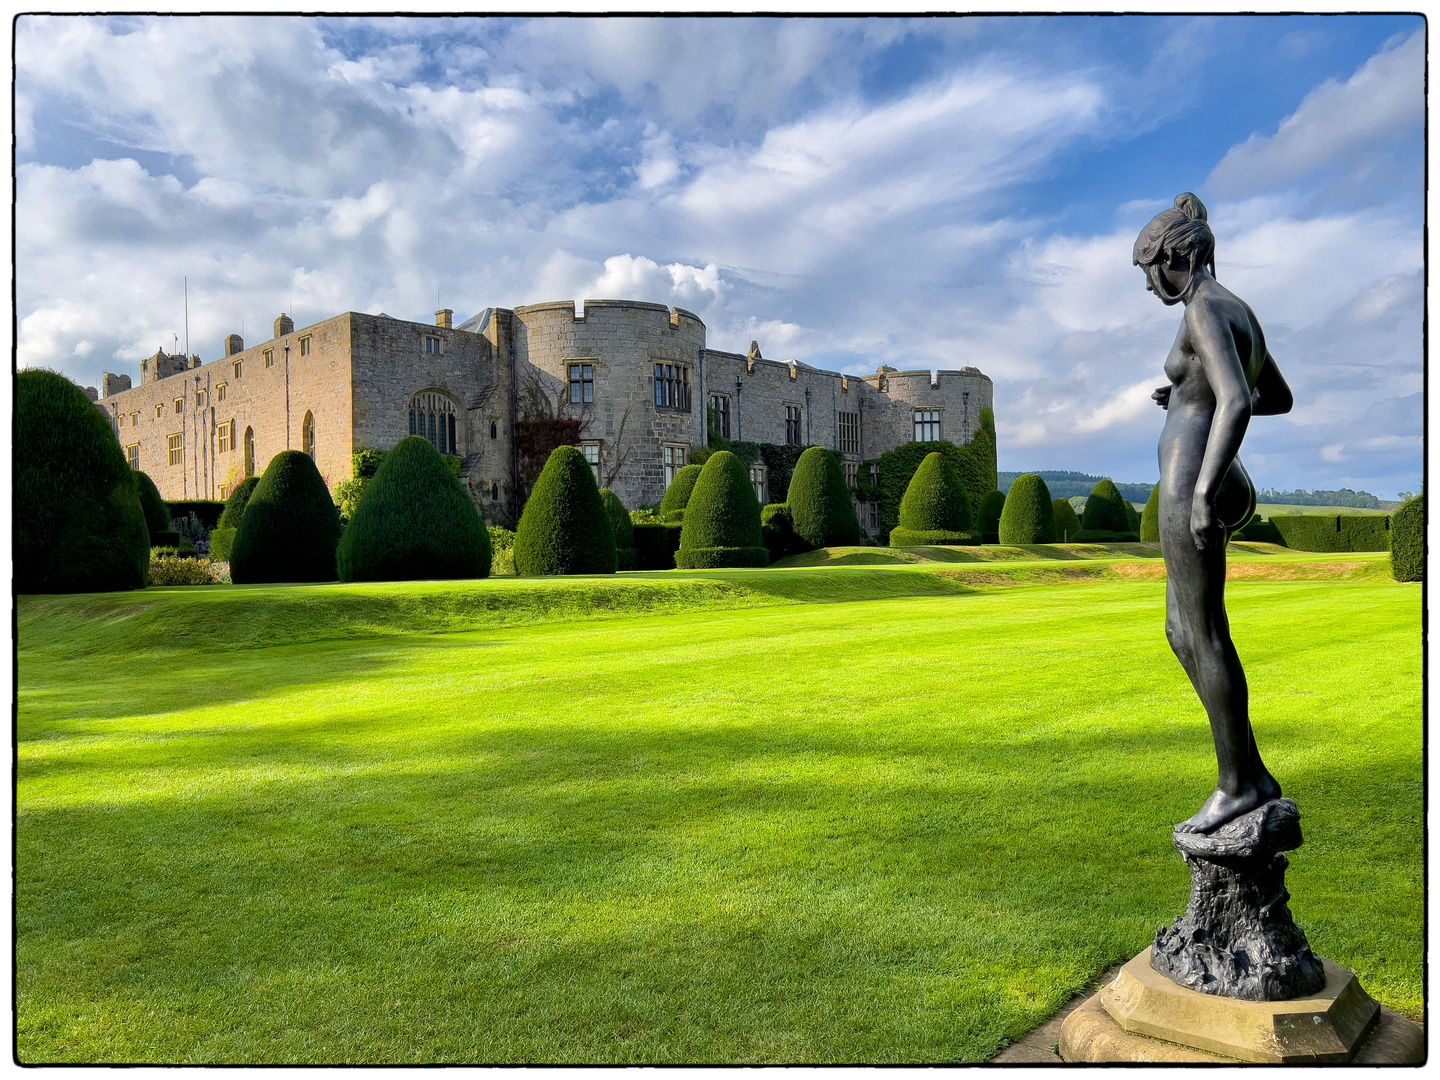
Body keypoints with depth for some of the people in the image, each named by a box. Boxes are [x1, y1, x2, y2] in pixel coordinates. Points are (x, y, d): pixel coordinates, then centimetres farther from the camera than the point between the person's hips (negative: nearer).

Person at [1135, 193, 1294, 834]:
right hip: (1208, 485, 10)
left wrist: (1203, 494, -27)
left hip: (1190, 484, -10)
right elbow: (1280, 399, 30)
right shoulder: (1241, 315, 19)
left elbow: (1238, 401, -25)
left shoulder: (1206, 311, -11)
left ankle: (1239, 783, 4)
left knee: (1204, 636, -5)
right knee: (1181, 633, 13)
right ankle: (1249, 774, 16)